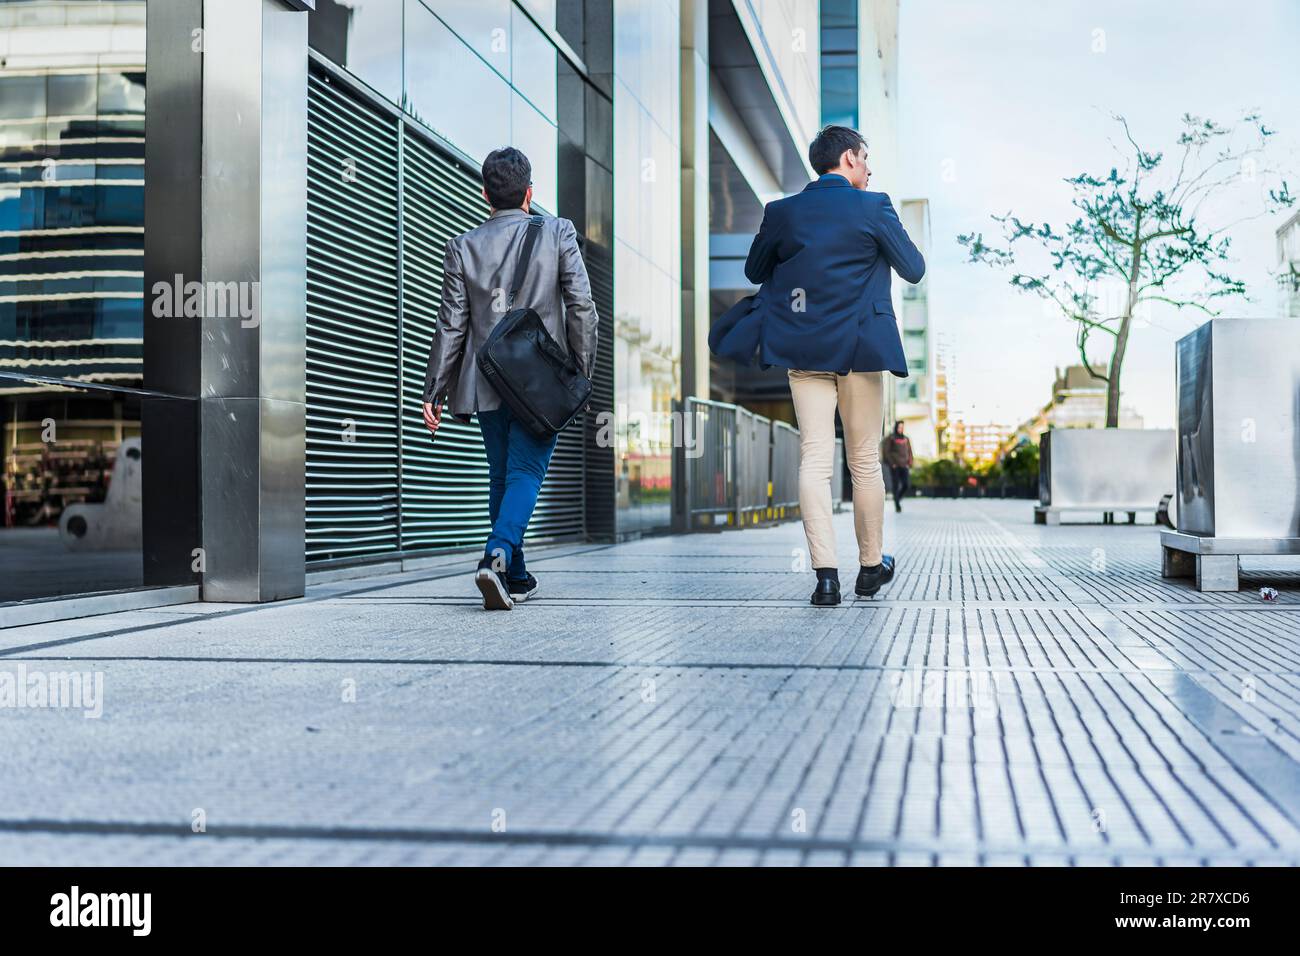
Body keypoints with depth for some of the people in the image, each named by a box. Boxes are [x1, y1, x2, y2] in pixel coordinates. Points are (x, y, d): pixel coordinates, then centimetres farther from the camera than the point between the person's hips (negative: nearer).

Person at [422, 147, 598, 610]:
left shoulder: (463, 246, 3)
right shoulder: (558, 233, -1)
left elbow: (451, 326, 2)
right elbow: (582, 308, -5)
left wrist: (435, 391, 7)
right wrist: (582, 370, 4)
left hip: (486, 382, 3)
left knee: (500, 476, 14)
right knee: (525, 472, -2)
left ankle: (515, 577, 20)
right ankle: (497, 556, -25)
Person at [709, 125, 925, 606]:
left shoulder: (783, 212, 3)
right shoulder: (873, 209, -5)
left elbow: (754, 270, 15)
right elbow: (914, 269, 3)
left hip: (803, 350, 2)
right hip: (861, 348, -2)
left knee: (814, 459, 0)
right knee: (864, 461, 10)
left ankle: (826, 573, -8)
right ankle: (871, 566, 22)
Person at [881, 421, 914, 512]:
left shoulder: (906, 439, 13)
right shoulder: (890, 438, 0)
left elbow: (909, 452, 16)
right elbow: (886, 452, -4)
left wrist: (909, 464, 6)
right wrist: (891, 463, -10)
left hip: (904, 466, 4)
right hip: (894, 466, -4)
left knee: (906, 485, -6)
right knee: (896, 486, -3)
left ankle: (898, 499, 19)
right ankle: (897, 505, 3)